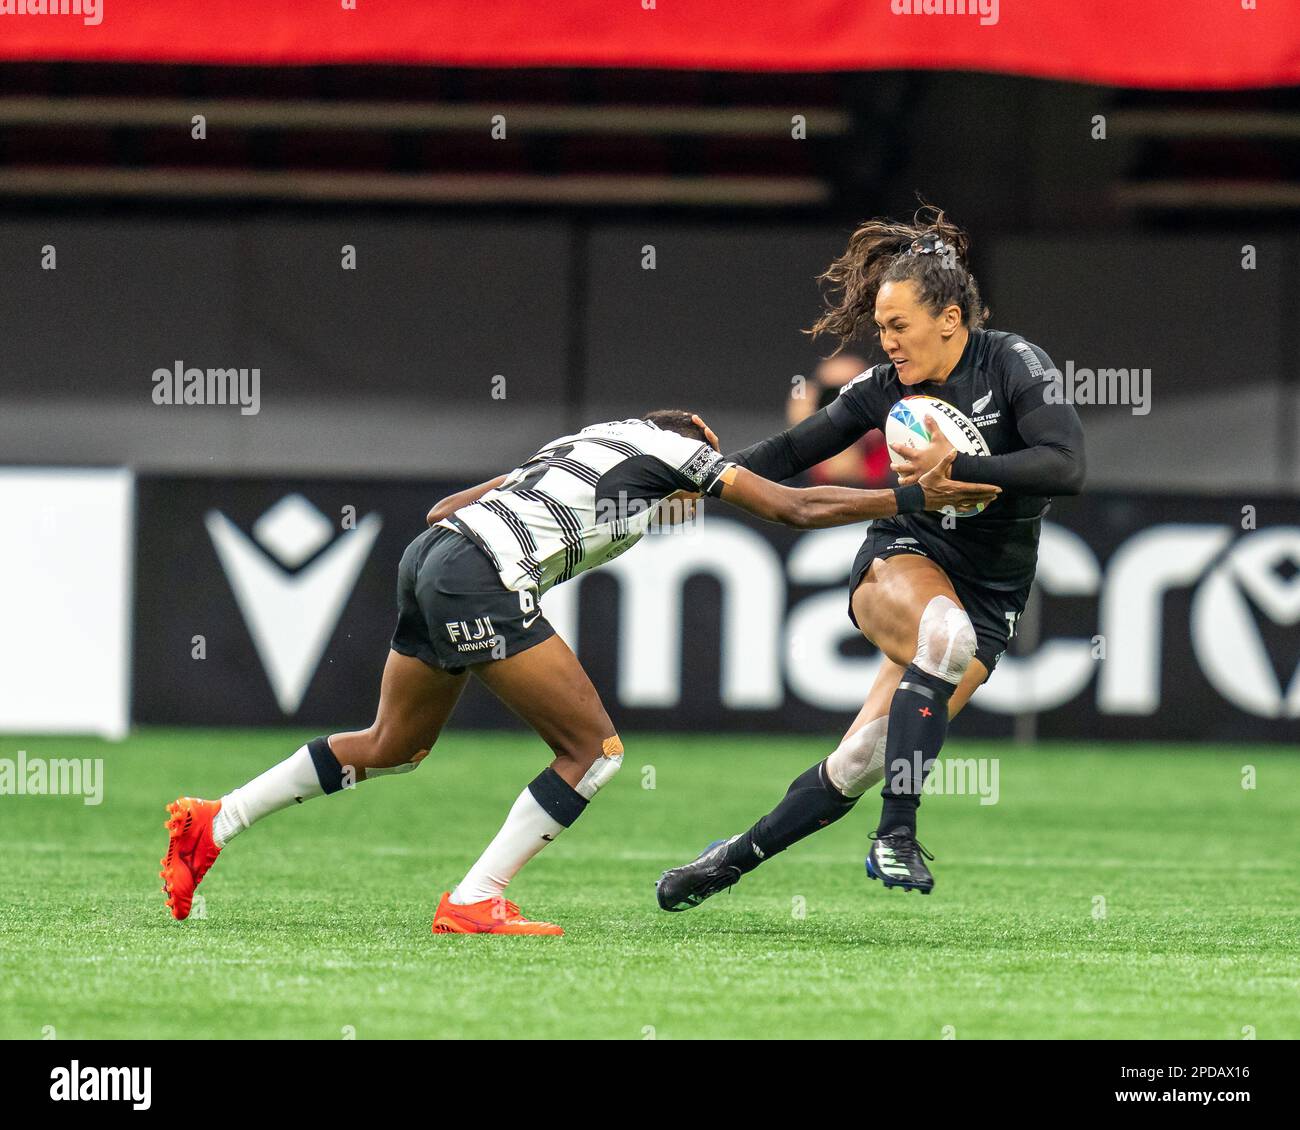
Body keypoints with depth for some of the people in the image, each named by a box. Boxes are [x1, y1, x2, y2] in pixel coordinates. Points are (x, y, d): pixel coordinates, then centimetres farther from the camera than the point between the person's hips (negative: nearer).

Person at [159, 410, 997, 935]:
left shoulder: (594, 441, 28)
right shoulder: (672, 446, 8)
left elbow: (447, 508, 27)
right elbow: (796, 510, 3)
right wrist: (917, 499, 6)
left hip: (432, 556, 9)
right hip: (482, 579, -9)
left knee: (394, 746, 24)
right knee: (595, 747, -2)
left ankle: (210, 827, 25)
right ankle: (474, 904, -3)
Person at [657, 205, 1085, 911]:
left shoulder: (1014, 365, -11)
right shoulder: (885, 387, 0)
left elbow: (1066, 467, -24)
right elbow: (794, 450, 11)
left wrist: (955, 466, -31)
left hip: (989, 599, -1)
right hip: (902, 560, 1)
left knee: (861, 761, -9)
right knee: (946, 630, -37)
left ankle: (736, 859, 13)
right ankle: (895, 838, -30)